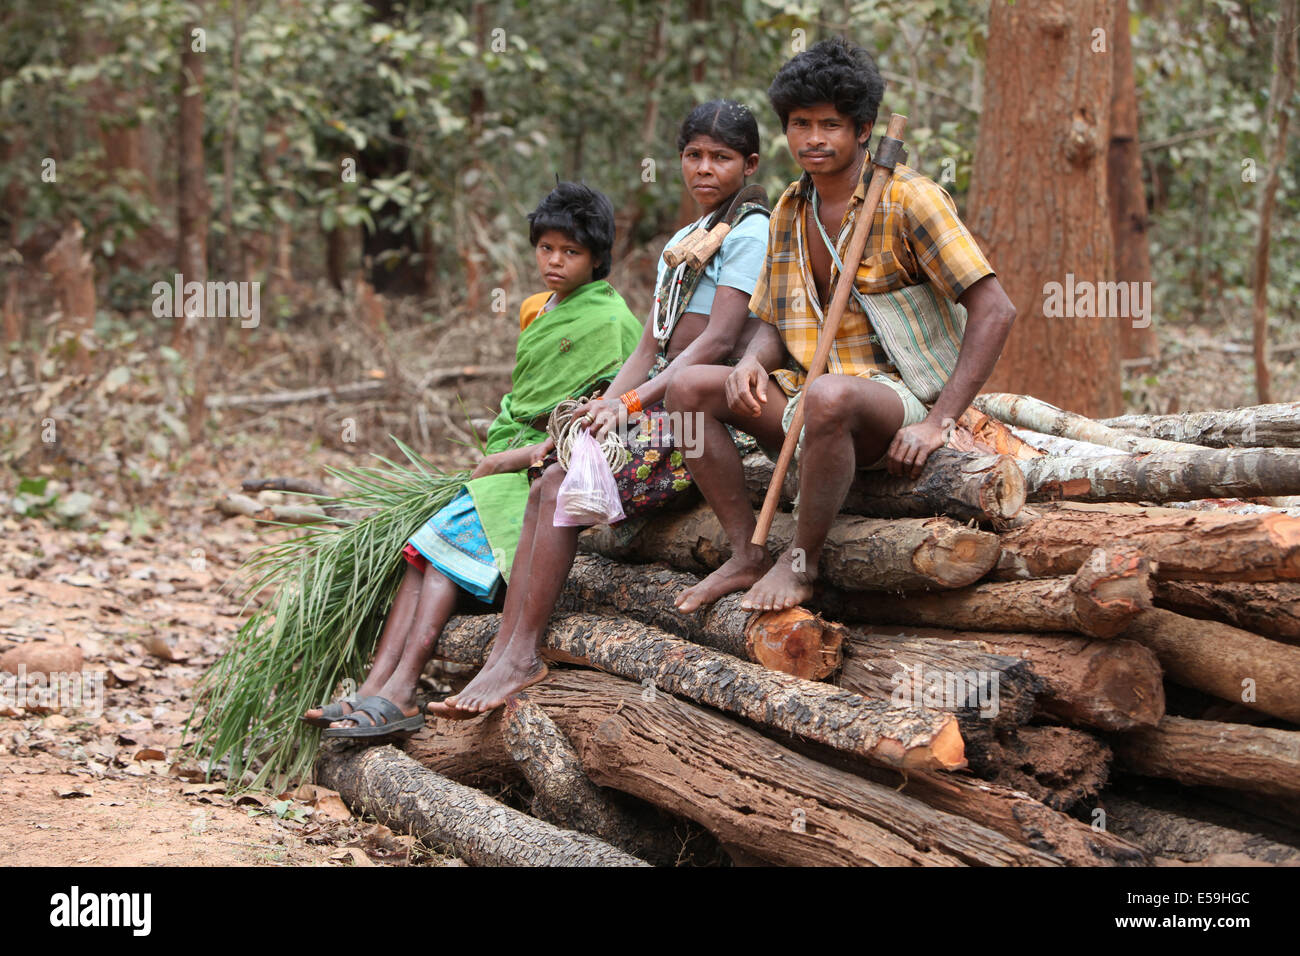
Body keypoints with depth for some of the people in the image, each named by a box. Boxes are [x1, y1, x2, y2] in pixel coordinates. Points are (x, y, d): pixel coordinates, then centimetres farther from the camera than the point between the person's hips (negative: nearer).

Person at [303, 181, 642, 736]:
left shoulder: (609, 321, -8)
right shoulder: (537, 310, 19)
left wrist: (528, 453, -12)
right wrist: (497, 453, 6)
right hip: (510, 457, 8)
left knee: (448, 537, -25)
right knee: (426, 544, -12)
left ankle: (399, 692, -29)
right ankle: (376, 689, -22)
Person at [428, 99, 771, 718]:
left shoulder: (749, 232, -4)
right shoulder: (679, 243, 24)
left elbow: (719, 341, -15)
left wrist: (630, 403, -21)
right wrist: (602, 406, -2)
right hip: (664, 407, 8)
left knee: (563, 482, -22)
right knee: (548, 485, -12)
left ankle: (519, 655, -20)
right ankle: (509, 652, -19)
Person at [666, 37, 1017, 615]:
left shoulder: (908, 199, -8)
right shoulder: (787, 214, 12)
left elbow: (994, 310, -13)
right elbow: (774, 324, 21)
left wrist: (938, 423, -20)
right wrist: (752, 363, -6)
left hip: (894, 398, -7)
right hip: (803, 402, 7)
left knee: (827, 395, -39)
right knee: (691, 388, -12)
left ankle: (802, 562, -20)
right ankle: (747, 555, -11)